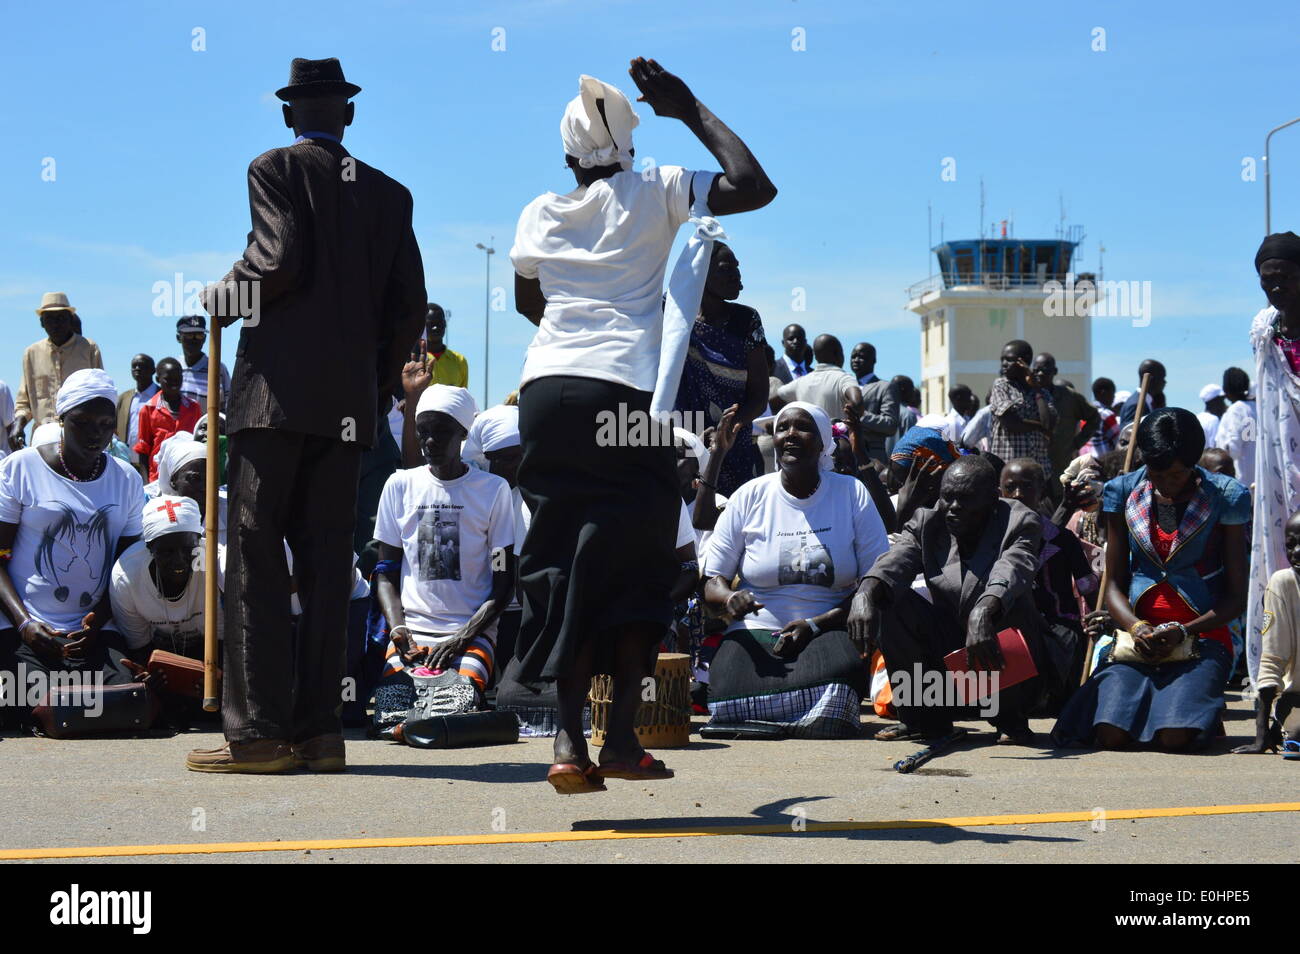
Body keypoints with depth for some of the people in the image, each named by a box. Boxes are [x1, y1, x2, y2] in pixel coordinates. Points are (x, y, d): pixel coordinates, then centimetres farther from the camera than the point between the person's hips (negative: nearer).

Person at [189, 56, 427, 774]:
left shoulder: (275, 169, 1)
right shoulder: (390, 194, 15)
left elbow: (278, 259, -13)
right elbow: (408, 303, 11)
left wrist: (223, 297, 4)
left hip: (277, 388, -5)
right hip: (352, 402, 5)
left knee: (255, 558, -5)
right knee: (326, 561, 6)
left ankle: (258, 732, -10)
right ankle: (318, 728, 4)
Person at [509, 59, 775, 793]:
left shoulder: (540, 214, 16)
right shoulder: (656, 194, 4)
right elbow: (756, 187, -2)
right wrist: (692, 111, 7)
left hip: (547, 388, 4)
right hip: (625, 391, -3)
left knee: (565, 562, 5)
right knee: (638, 566, 6)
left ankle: (571, 738, -4)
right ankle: (622, 736, 1)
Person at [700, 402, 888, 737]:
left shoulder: (852, 493, 4)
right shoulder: (750, 496, 6)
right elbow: (712, 582, 6)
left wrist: (815, 625, -13)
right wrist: (729, 598, -20)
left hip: (827, 631, 0)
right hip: (757, 632, 0)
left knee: (842, 671, -38)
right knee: (729, 693, -34)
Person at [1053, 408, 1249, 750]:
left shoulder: (1226, 497, -1)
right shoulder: (1123, 492, 6)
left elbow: (1236, 596, 0)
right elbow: (1114, 583, 9)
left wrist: (1183, 632, -16)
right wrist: (1136, 628, -13)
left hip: (1201, 636, -2)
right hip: (1138, 633, 2)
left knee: (1175, 738, -27)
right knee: (1112, 735, -23)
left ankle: (1202, 710, 10)